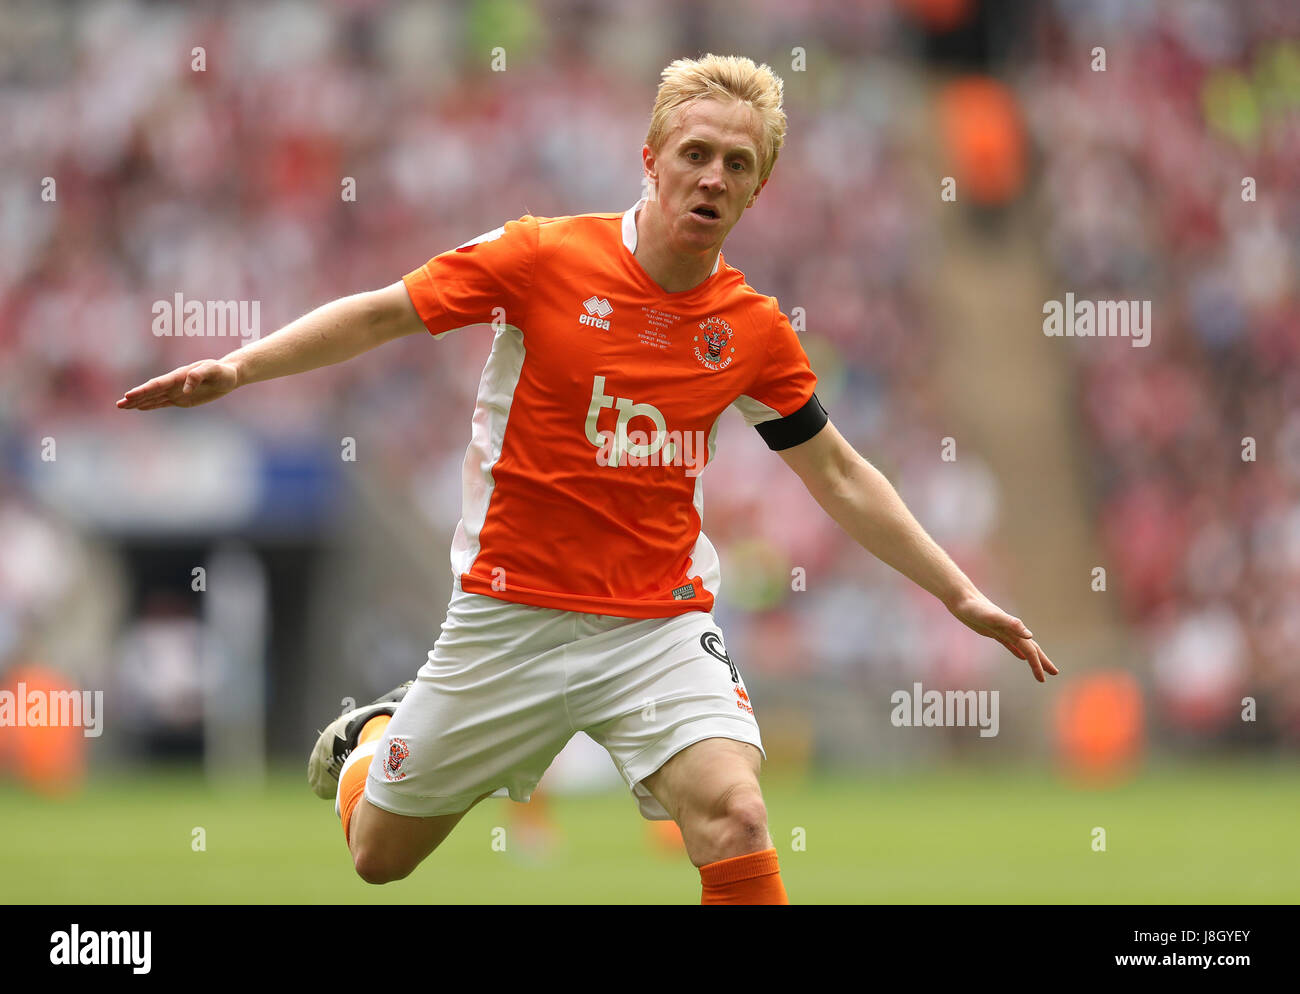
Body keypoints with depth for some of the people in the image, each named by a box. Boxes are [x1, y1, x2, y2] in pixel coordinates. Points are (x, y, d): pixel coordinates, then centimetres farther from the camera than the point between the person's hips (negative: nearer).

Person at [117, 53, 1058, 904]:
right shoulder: (541, 257, -11)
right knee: (379, 853, 14)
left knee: (734, 818, -26)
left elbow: (842, 479, 10)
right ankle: (373, 735, 48)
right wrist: (240, 365, -13)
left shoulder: (757, 331, -2)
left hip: (659, 626, 1)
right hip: (511, 615, -1)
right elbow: (380, 314, -2)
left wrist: (964, 598, 10)